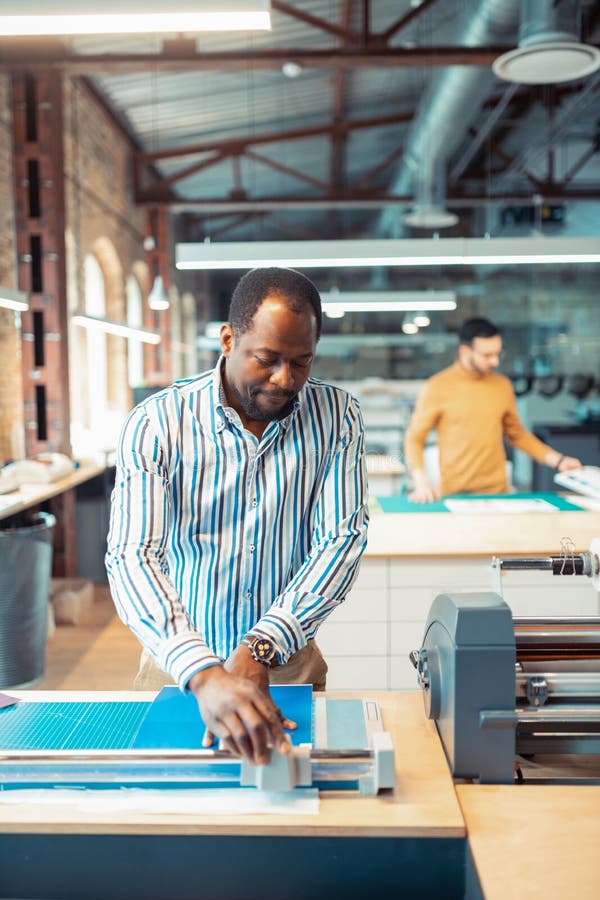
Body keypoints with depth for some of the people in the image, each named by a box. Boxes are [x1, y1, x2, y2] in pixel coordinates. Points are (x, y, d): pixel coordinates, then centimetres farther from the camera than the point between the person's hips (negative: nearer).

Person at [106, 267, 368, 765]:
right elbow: (132, 556, -24)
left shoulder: (337, 416, -6)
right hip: (176, 668, -1)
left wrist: (260, 650, -25)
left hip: (290, 662, 1)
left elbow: (342, 537, -13)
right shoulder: (156, 424, -14)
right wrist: (204, 676, -39)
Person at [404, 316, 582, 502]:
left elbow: (517, 433, 19)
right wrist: (421, 482, -15)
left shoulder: (503, 385, 7)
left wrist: (558, 460, 12)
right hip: (454, 494, -3)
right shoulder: (437, 388, -4)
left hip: (498, 492, 3)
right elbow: (414, 439, -1)